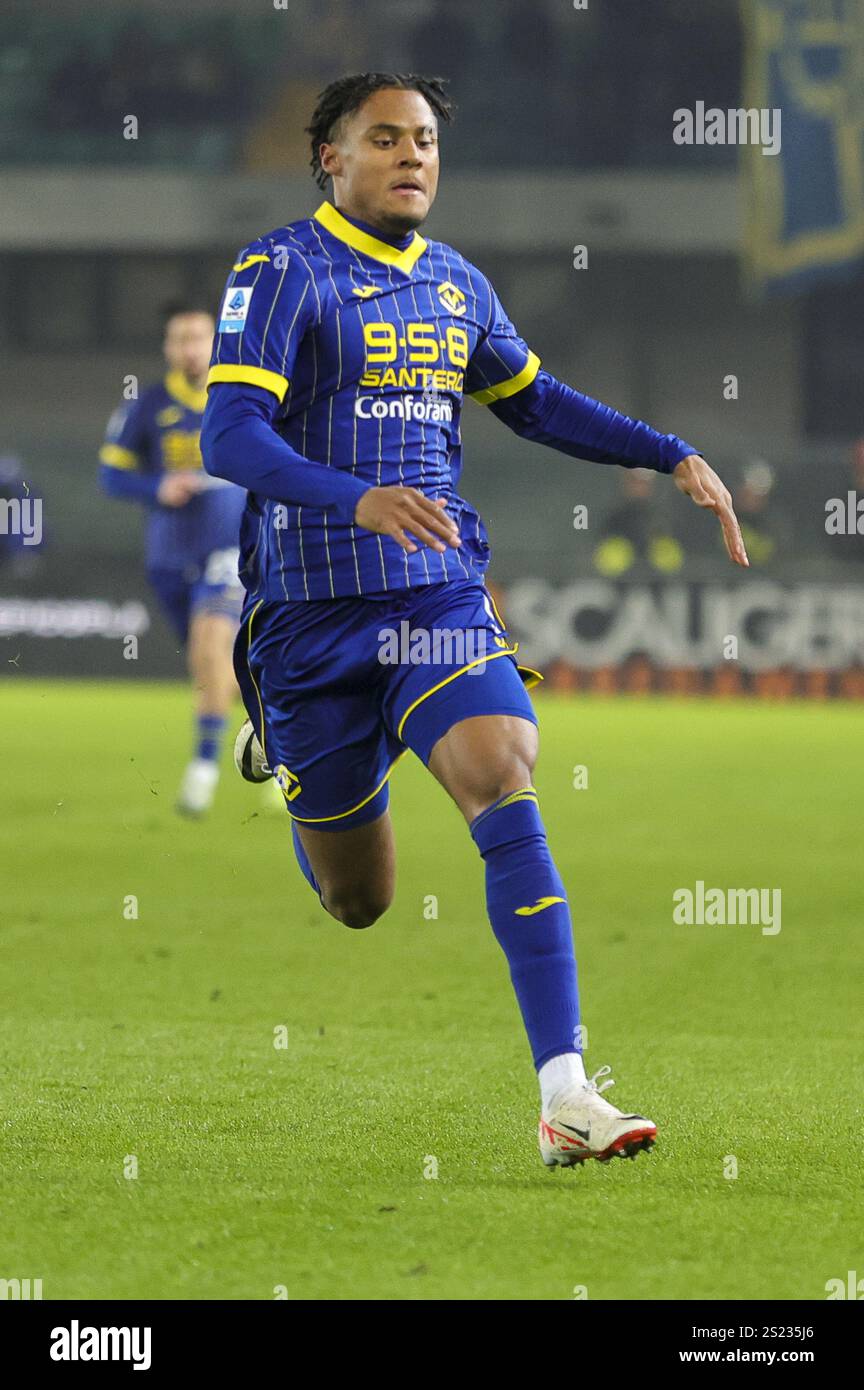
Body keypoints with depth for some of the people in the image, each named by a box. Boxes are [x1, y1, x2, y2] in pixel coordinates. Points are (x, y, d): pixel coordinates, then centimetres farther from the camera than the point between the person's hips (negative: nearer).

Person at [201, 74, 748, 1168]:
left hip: (440, 595, 4)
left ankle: (565, 1094, -30)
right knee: (359, 903, 8)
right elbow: (228, 434, -19)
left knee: (504, 782, -24)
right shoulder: (279, 271, -8)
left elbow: (535, 403, 26)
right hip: (312, 612, -4)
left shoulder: (456, 283, 11)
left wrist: (674, 457, 14)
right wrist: (356, 499, -36)